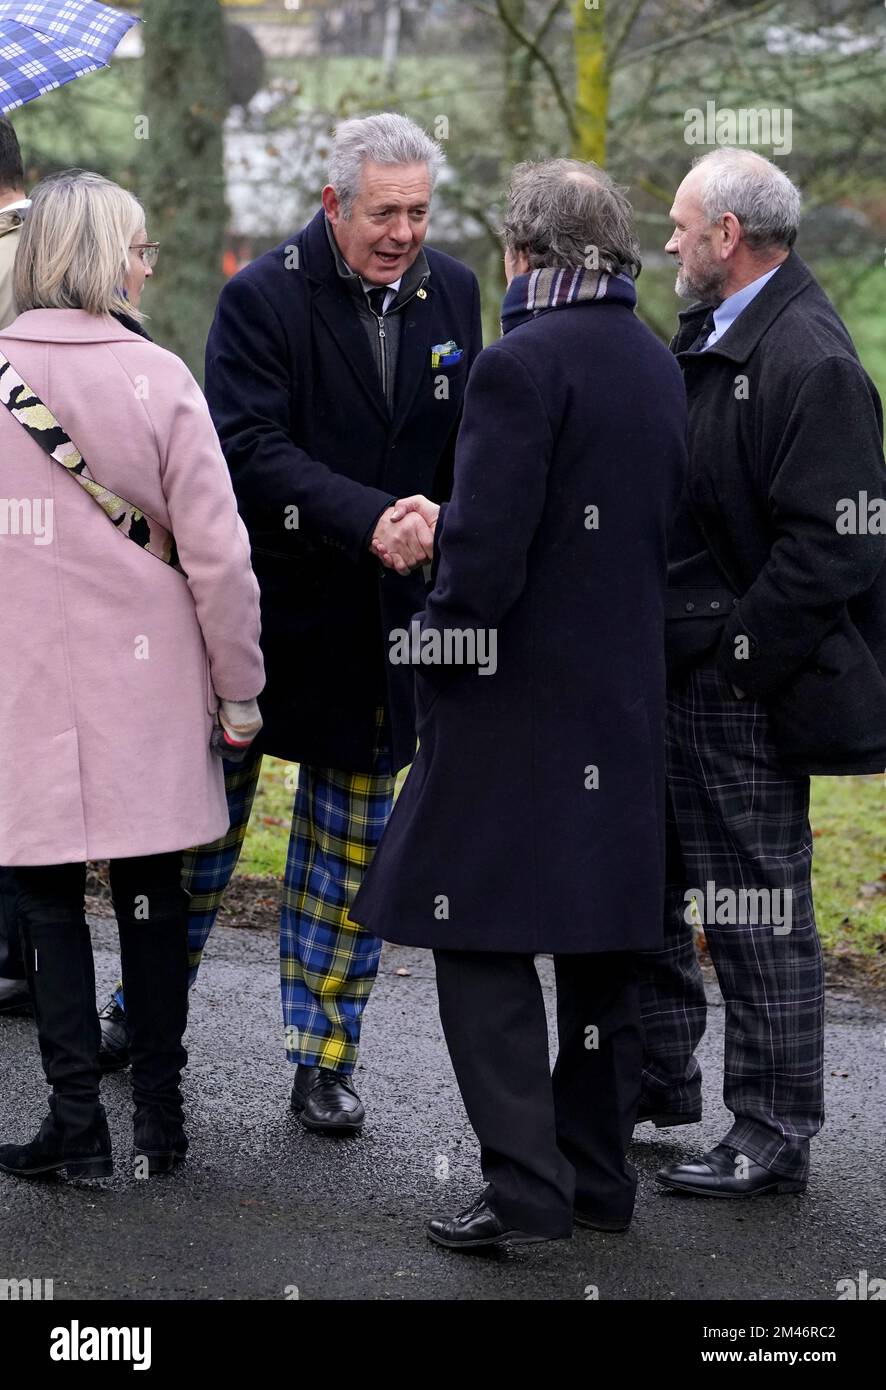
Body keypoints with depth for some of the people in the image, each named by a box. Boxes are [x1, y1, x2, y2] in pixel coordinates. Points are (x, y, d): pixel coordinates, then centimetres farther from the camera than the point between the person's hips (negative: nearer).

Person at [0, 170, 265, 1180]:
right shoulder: (157, 379, -6)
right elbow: (215, 550, -6)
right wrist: (238, 687, 4)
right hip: (148, 680, 1)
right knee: (150, 885, 11)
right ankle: (158, 1112, 18)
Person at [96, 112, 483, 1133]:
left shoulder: (451, 293, 3)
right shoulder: (262, 298, -12)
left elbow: (469, 438, 11)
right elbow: (252, 448, -20)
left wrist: (444, 524, -9)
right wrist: (370, 520, -29)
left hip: (380, 622, 3)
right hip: (264, 601, -3)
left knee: (351, 840, 9)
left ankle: (323, 1057, 18)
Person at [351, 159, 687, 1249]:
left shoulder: (521, 365, -15)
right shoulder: (659, 366, 10)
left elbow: (483, 553, -19)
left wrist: (433, 658, -6)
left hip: (519, 708, -8)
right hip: (626, 705, 8)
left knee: (482, 946, -2)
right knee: (604, 945, 13)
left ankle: (526, 1188, -5)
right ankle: (598, 1176, 21)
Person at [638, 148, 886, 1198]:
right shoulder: (709, 342, 12)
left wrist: (736, 656, -19)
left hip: (740, 693, -10)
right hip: (668, 678, 10)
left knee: (756, 914, -1)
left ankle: (773, 1136, 9)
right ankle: (657, 1082, 34)